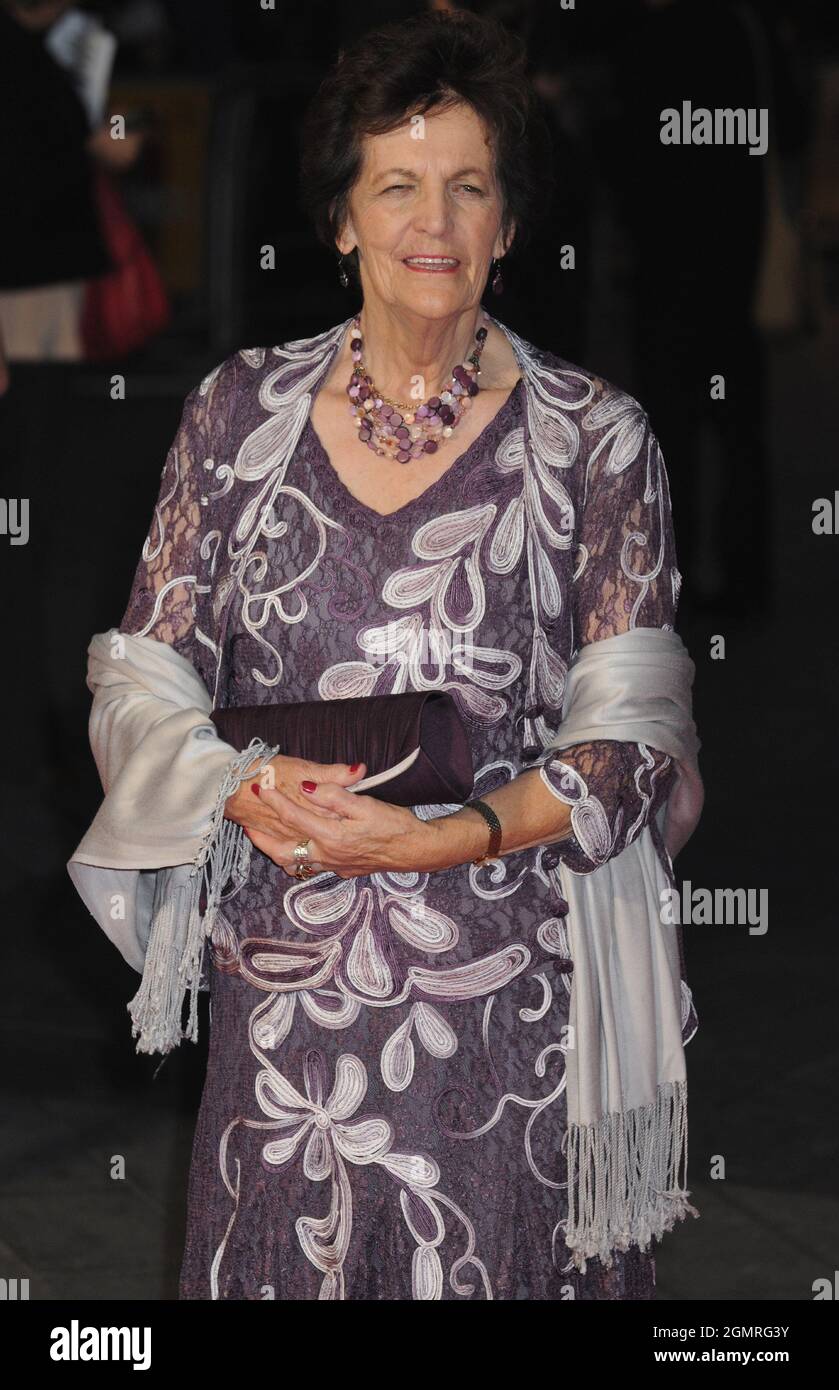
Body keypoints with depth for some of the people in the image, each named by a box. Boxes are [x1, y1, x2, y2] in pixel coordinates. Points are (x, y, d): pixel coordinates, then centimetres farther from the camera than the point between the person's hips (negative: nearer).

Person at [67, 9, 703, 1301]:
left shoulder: (595, 438, -2)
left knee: (495, 1265, 5)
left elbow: (632, 738, -5)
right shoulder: (241, 410, 4)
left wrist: (441, 837, -19)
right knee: (283, 1266, 9)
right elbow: (142, 677, 5)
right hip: (285, 987, 2)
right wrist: (246, 792, -15)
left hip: (509, 999, -1)